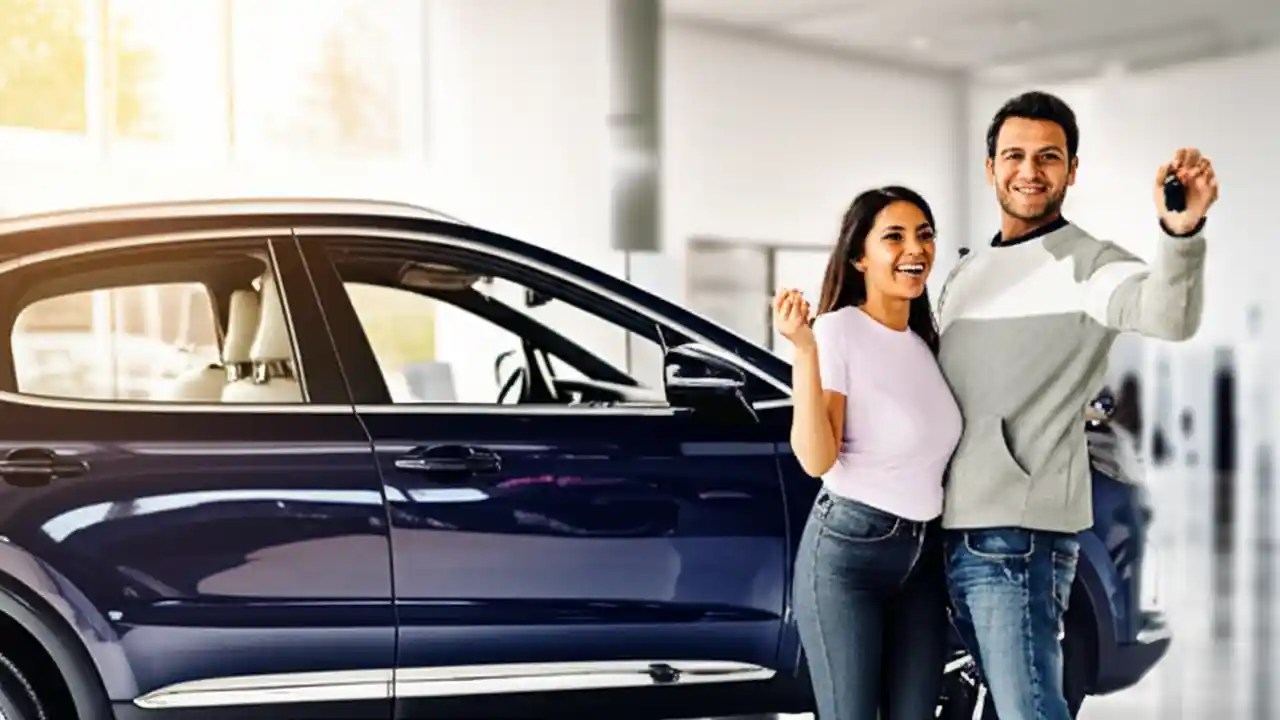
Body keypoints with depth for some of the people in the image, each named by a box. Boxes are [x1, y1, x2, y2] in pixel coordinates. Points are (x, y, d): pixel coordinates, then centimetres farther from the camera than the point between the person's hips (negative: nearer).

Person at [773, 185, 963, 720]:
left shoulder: (926, 341, 11)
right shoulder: (839, 330, -11)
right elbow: (817, 458, -20)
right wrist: (804, 350, -27)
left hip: (924, 555, 7)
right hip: (847, 551, -7)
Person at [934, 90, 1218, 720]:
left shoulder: (1085, 264, -7)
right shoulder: (965, 274, 17)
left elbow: (1167, 317, -30)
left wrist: (1181, 233, -49)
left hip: (1020, 537, -8)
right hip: (957, 535, 8)